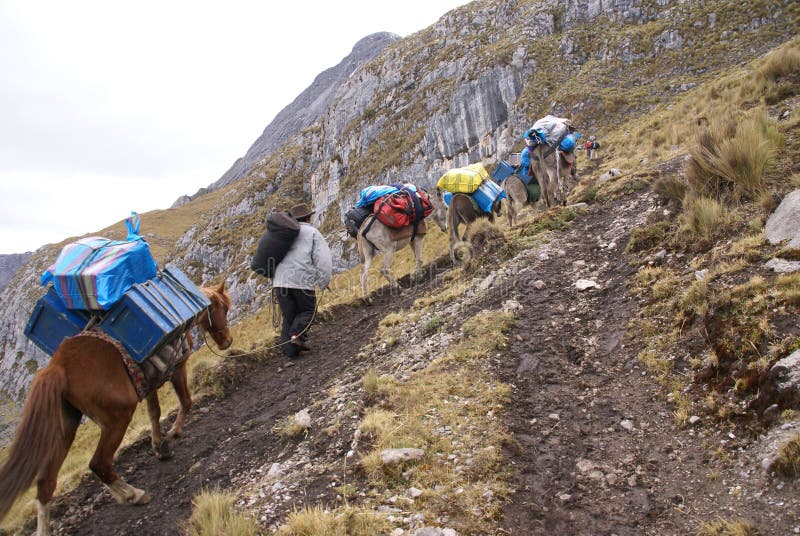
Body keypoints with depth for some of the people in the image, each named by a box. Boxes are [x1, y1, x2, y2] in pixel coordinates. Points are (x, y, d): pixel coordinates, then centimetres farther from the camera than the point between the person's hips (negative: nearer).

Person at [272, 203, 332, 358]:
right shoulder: (312, 232, 6)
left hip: (280, 281, 4)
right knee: (308, 310, 14)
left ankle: (288, 349, 4)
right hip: (302, 281, -4)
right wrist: (323, 282, 0)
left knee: (288, 316, 12)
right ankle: (298, 334, -9)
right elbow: (323, 259, -6)